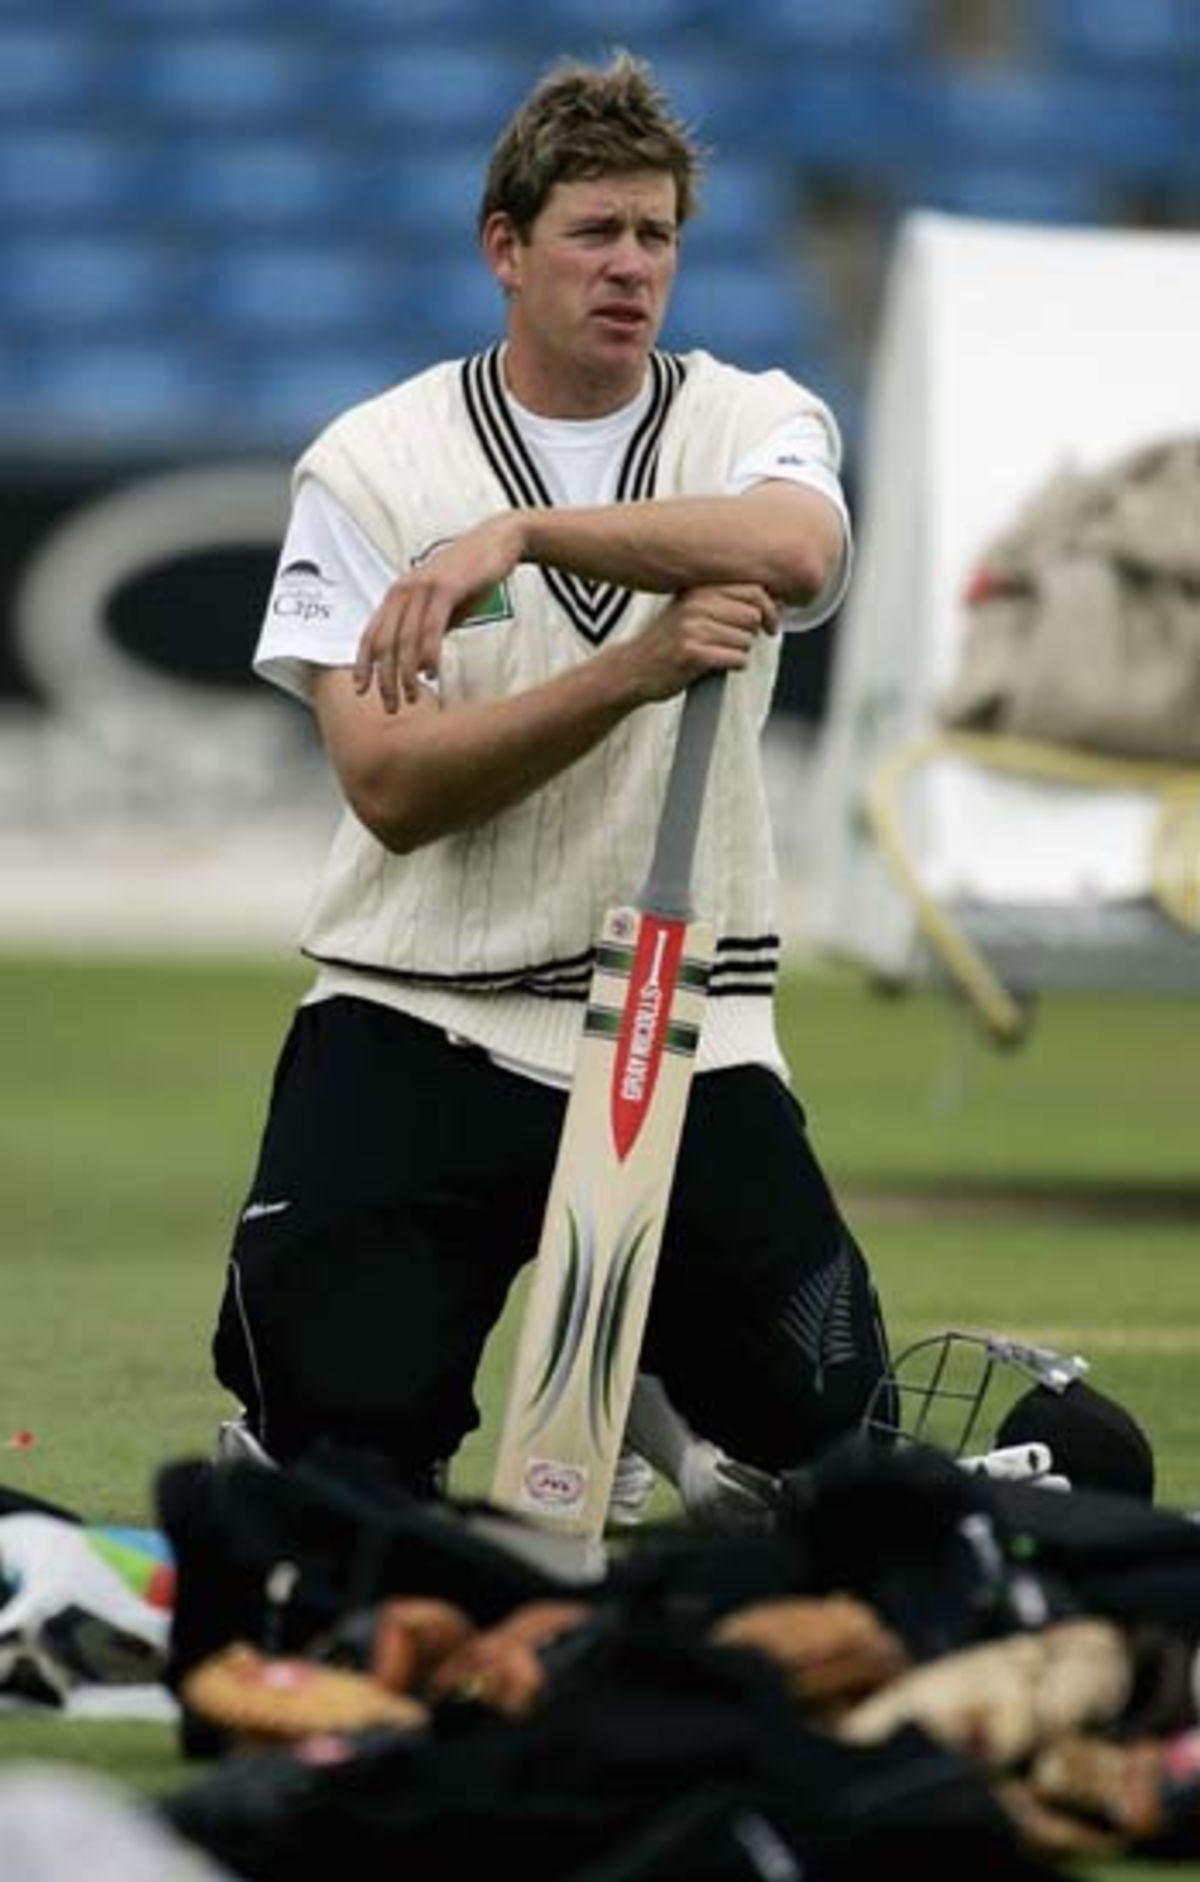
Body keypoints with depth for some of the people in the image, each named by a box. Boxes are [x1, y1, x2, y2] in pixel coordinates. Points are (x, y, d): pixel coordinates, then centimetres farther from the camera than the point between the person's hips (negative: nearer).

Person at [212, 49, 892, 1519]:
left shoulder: (754, 422, 4)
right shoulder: (371, 463, 0)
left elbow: (797, 547, -22)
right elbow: (391, 787, -11)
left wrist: (523, 532, -32)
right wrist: (631, 674, -23)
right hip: (418, 1025, -1)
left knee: (819, 1424, -2)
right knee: (340, 1432, -11)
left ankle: (640, 1373, 31)